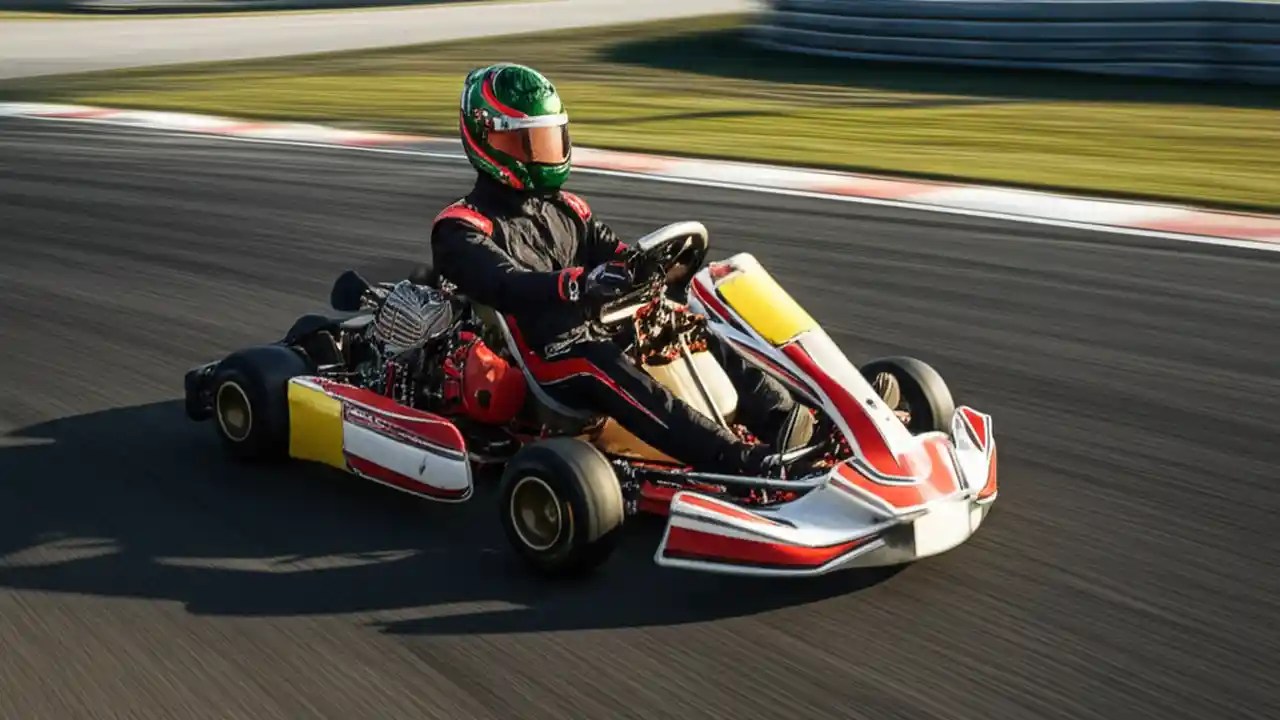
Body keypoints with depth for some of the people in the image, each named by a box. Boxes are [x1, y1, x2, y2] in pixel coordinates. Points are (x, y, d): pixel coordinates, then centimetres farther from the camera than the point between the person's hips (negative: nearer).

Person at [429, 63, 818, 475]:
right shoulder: (462, 229, -6)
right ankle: (737, 461, -50)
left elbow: (620, 259, 8)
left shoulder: (564, 210, 16)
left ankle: (783, 419, -26)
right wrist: (578, 284, -44)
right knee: (594, 363, -36)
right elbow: (505, 287, -26)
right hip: (533, 370, -7)